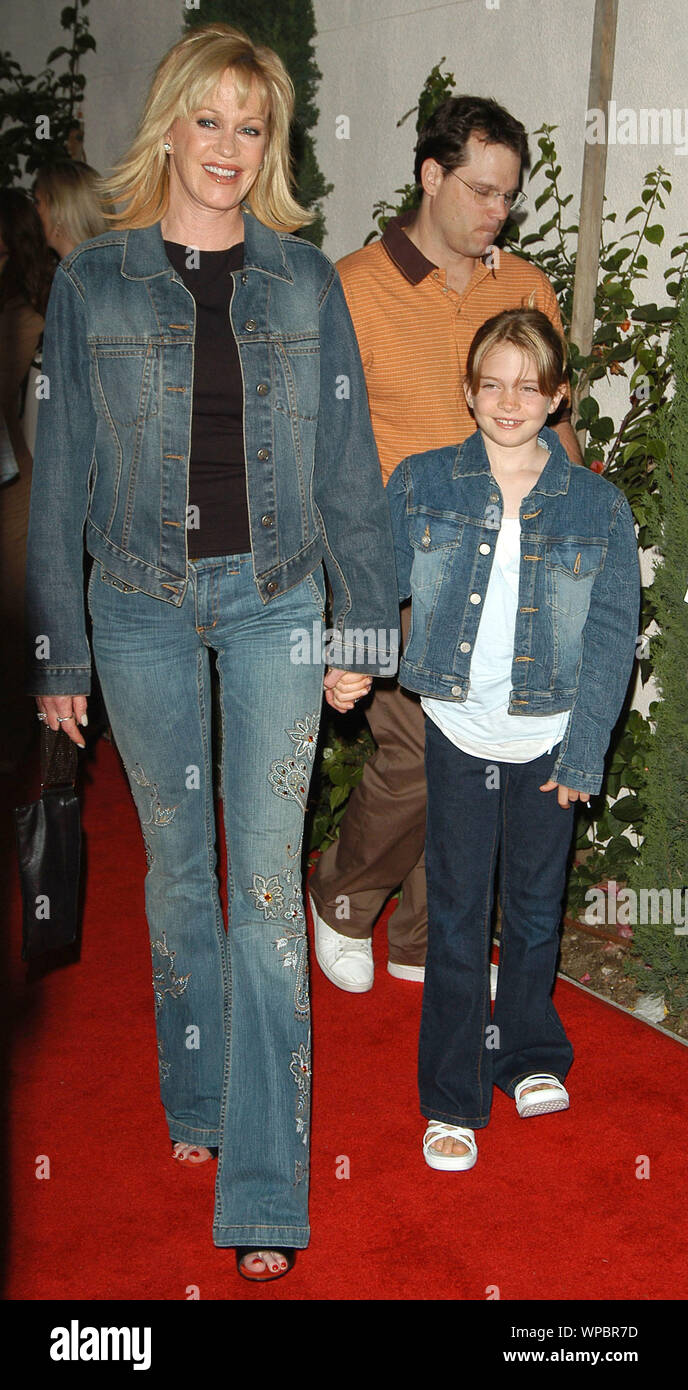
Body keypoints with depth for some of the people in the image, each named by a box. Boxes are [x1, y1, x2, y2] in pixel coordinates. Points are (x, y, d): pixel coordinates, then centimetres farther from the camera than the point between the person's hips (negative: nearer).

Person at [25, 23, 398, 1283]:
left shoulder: (305, 280, 5)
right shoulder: (92, 282, 3)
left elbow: (346, 459, 6)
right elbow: (59, 472, 3)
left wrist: (361, 622, 2)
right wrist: (54, 650, 1)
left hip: (274, 597, 0)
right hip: (141, 602, 1)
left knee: (267, 880, -4)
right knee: (178, 867, 12)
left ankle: (265, 1192, 4)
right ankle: (196, 1099, 34)